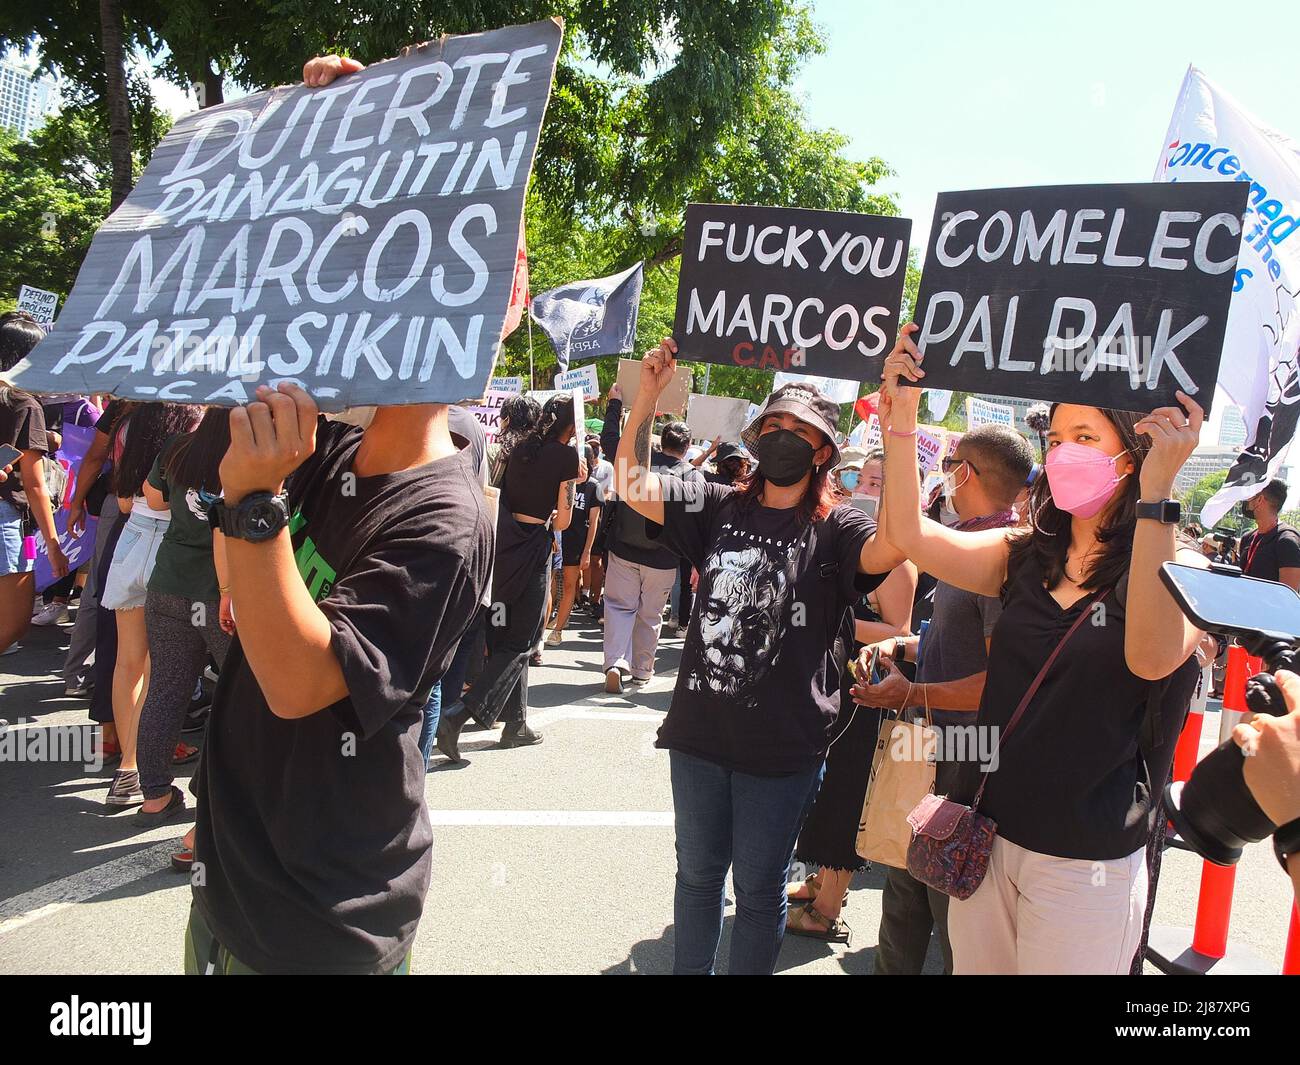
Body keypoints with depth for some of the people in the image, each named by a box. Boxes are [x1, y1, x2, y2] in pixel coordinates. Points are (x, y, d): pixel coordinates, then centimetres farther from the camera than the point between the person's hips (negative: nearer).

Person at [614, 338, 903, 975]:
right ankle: (688, 970, 41)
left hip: (783, 748, -3)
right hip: (700, 731, 4)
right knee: (697, 874, 21)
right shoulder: (721, 509, 3)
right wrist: (647, 396, -11)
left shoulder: (833, 528, -8)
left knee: (758, 887, 14)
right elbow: (633, 485, 0)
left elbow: (894, 544, -29)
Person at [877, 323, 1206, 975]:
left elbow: (1152, 656, -30)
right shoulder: (1028, 559, 6)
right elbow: (911, 536, -7)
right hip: (986, 832, 5)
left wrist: (1157, 492, -34)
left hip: (1083, 863, -4)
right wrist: (900, 417, -15)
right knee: (975, 966, 16)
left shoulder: (1179, 570, -8)